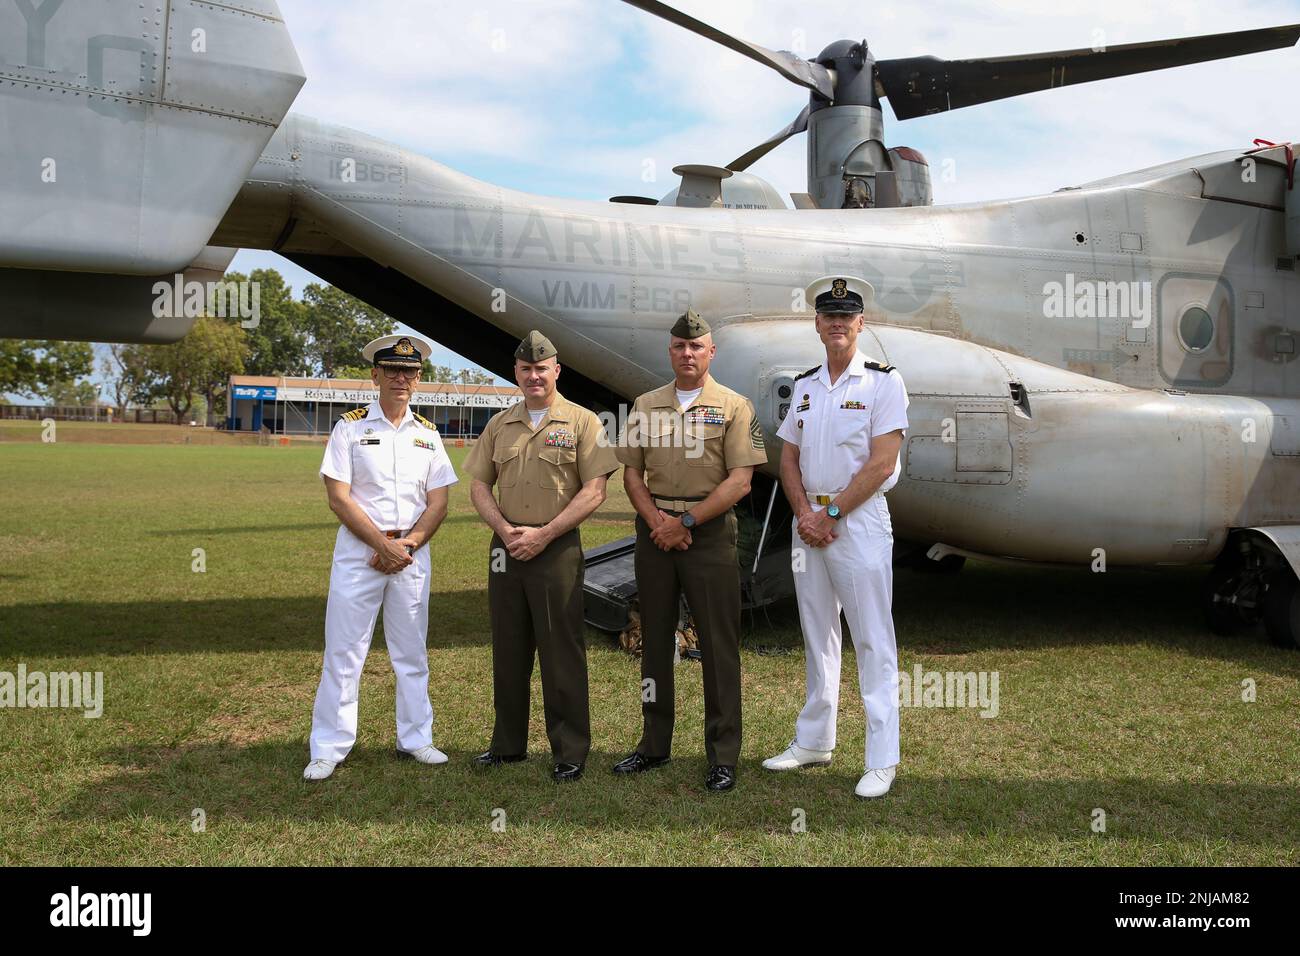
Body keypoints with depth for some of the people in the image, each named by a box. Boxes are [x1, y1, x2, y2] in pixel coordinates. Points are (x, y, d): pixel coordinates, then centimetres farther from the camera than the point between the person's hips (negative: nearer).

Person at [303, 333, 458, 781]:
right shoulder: (350, 427, 0)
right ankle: (328, 748, 9)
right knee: (343, 651, 0)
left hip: (413, 552, 3)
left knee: (412, 652, 10)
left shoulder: (427, 434, 9)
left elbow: (438, 503, 6)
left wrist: (407, 546, -9)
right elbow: (339, 497, -7)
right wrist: (385, 545, -13)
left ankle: (416, 739, 21)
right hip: (359, 550, -3)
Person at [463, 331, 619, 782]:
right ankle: (508, 743, 25)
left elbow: (593, 491, -8)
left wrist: (543, 533, -14)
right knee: (508, 649, 12)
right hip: (505, 548, 5)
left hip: (557, 548, -5)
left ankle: (570, 750, 9)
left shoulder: (582, 422, -1)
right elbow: (479, 485, 12)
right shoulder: (499, 425, 13)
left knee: (561, 652, -1)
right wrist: (505, 529, -6)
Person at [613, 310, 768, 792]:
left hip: (709, 532, -4)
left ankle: (723, 756, 7)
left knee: (718, 644, -2)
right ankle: (654, 744, 23)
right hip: (655, 530, 4)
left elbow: (739, 481, -8)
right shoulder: (646, 405, 12)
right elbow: (632, 473, 10)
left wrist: (685, 522, -13)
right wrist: (656, 521, -7)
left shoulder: (734, 406, 0)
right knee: (654, 638, 10)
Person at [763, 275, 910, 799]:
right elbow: (788, 459, 11)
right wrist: (804, 514, -5)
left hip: (859, 520, -6)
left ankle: (881, 760, 4)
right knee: (816, 635, 14)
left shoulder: (883, 381, -6)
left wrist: (830, 514, -13)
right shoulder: (805, 385, 12)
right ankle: (814, 741, 25)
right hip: (809, 520, 6)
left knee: (873, 641, -3)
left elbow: (881, 465, -13)